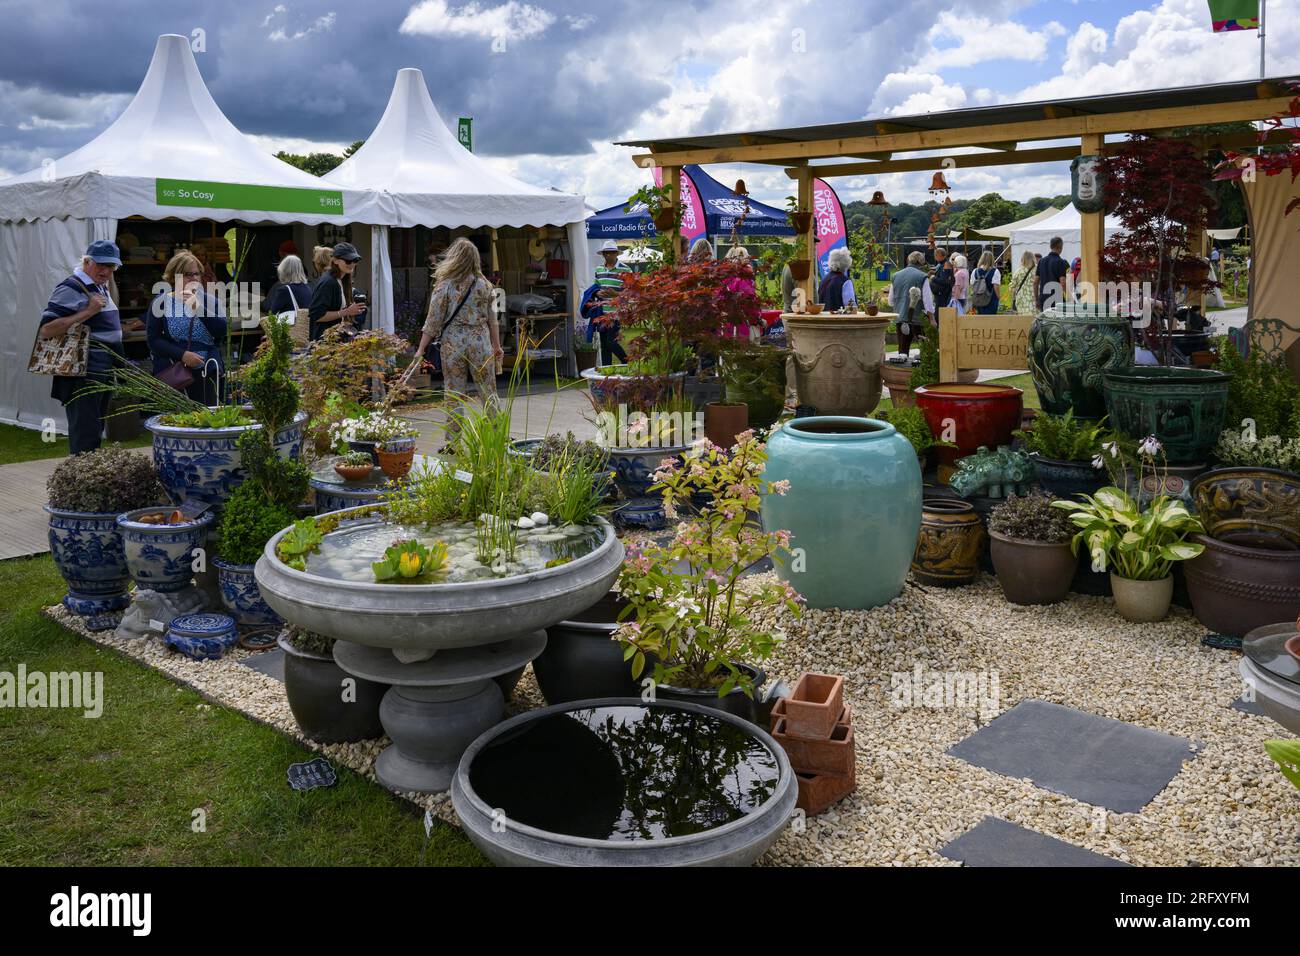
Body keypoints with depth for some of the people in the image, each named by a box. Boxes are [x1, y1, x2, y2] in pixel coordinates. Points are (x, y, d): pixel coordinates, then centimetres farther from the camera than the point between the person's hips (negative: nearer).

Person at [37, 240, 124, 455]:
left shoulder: (101, 288, 15)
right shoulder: (71, 288, -13)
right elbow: (46, 330, -22)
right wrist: (88, 312, -24)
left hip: (104, 375, 9)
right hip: (82, 378, -9)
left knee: (96, 434, 16)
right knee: (85, 439, -8)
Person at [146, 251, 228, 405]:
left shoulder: (210, 301, 9)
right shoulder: (161, 302, 4)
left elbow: (222, 332, -5)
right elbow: (153, 339, -2)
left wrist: (198, 308, -15)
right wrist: (182, 355, -15)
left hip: (206, 375, 1)